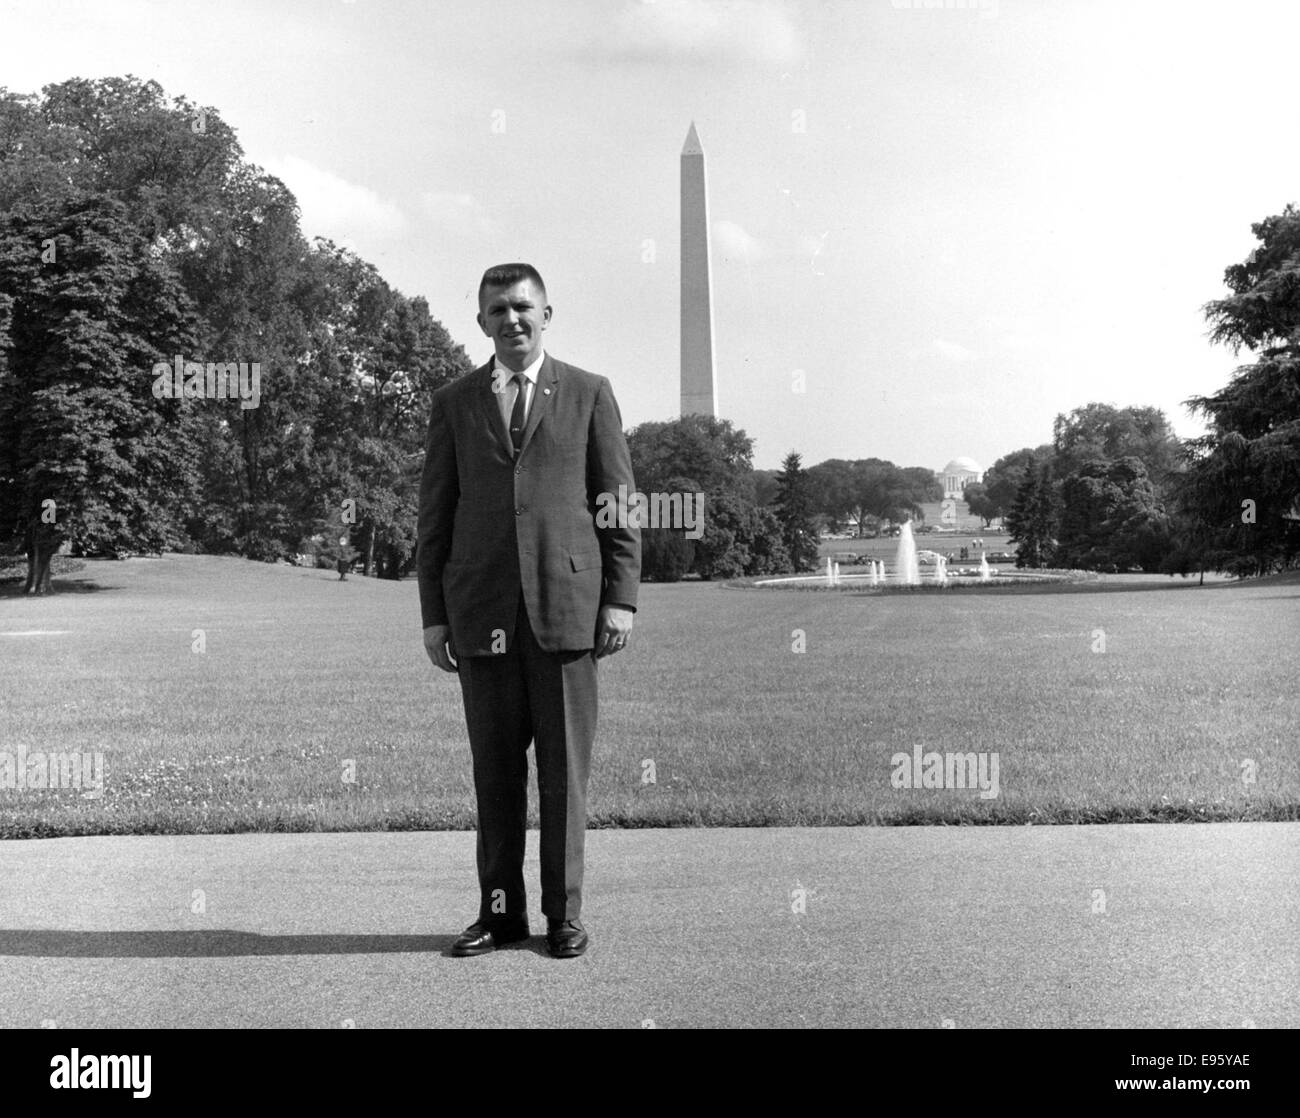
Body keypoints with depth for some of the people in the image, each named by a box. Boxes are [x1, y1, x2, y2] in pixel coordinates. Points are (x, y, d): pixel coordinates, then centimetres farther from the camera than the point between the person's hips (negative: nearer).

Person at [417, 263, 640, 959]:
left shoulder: (589, 394, 9)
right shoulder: (453, 404, 12)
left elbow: (619, 503, 6)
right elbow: (435, 517, 11)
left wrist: (621, 599, -3)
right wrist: (433, 616, 5)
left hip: (566, 606, -1)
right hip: (481, 612, 2)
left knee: (565, 766, 2)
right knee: (494, 768, 6)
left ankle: (563, 914, 13)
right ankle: (500, 910, 16)